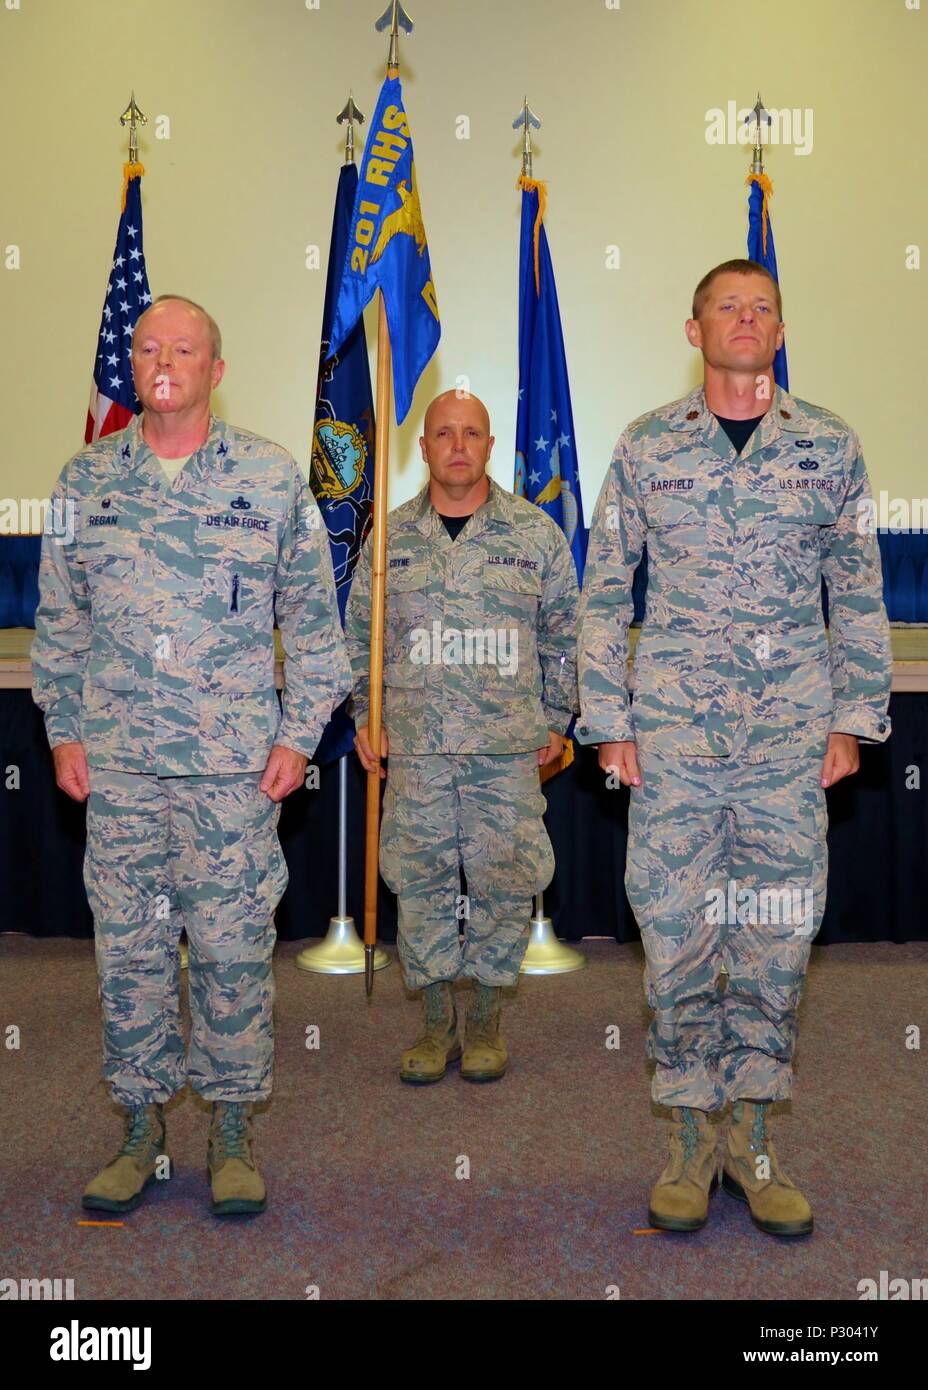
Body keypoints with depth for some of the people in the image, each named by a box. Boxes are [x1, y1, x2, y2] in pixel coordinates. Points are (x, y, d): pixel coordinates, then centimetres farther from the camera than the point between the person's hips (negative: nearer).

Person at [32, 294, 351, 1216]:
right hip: (117, 760, 2)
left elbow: (313, 618, 4)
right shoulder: (86, 479, 8)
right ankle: (141, 1129, 24)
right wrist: (63, 732, 6)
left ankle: (233, 1132, 20)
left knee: (234, 948, 3)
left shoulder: (272, 477, 2)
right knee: (128, 947, 8)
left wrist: (299, 735, -2)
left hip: (236, 762, -2)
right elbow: (58, 619, 12)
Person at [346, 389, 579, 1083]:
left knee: (504, 880, 1)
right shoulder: (390, 537, 8)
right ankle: (436, 1020, 20)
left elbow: (563, 634, 9)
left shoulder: (536, 532, 4)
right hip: (414, 746, 1)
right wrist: (365, 717, 9)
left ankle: (487, 1019, 19)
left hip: (508, 745, -1)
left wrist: (556, 719, 6)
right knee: (421, 880, 5)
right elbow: (361, 635, 14)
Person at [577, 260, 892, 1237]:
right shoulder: (646, 447, 5)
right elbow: (603, 594, 6)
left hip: (791, 736, 1)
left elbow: (859, 594, 10)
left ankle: (752, 1141, 21)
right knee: (675, 933, 1)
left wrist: (854, 719, 3)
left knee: (777, 936, 5)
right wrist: (608, 724, 0)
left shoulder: (829, 445, 8)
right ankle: (691, 1141, 18)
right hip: (673, 734, -1)